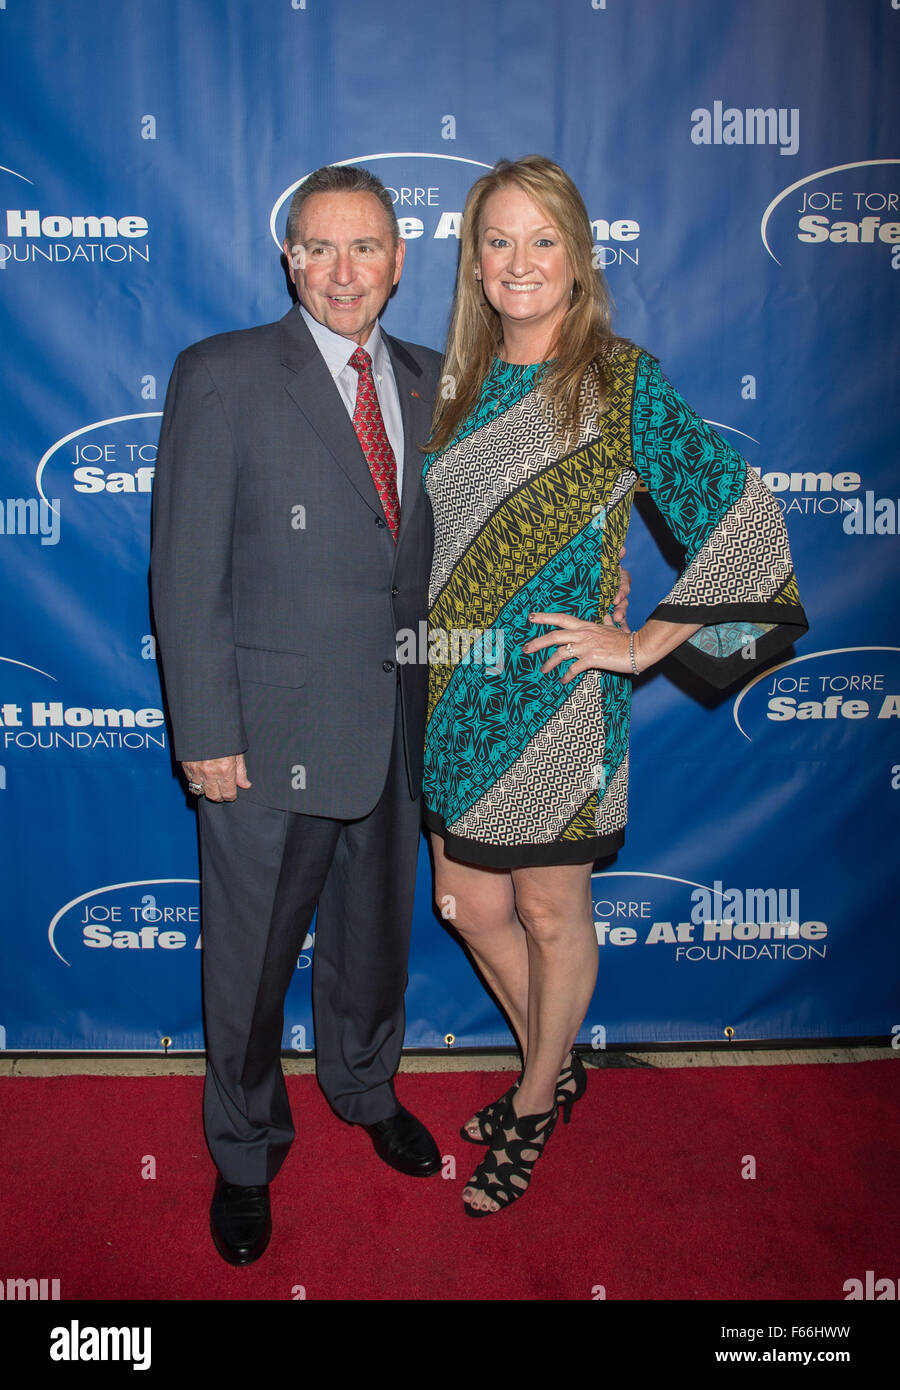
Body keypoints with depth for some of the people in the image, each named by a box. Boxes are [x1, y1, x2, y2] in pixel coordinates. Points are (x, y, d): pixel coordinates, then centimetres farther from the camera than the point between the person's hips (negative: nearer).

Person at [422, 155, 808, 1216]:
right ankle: (554, 1068, 42)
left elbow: (740, 515, -12)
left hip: (556, 694, -6)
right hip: (457, 691, 6)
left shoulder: (622, 380, -9)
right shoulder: (459, 384, 8)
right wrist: (429, 640, 7)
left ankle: (535, 1106, 36)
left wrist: (643, 643, -13)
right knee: (471, 904, 15)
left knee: (550, 913, 10)